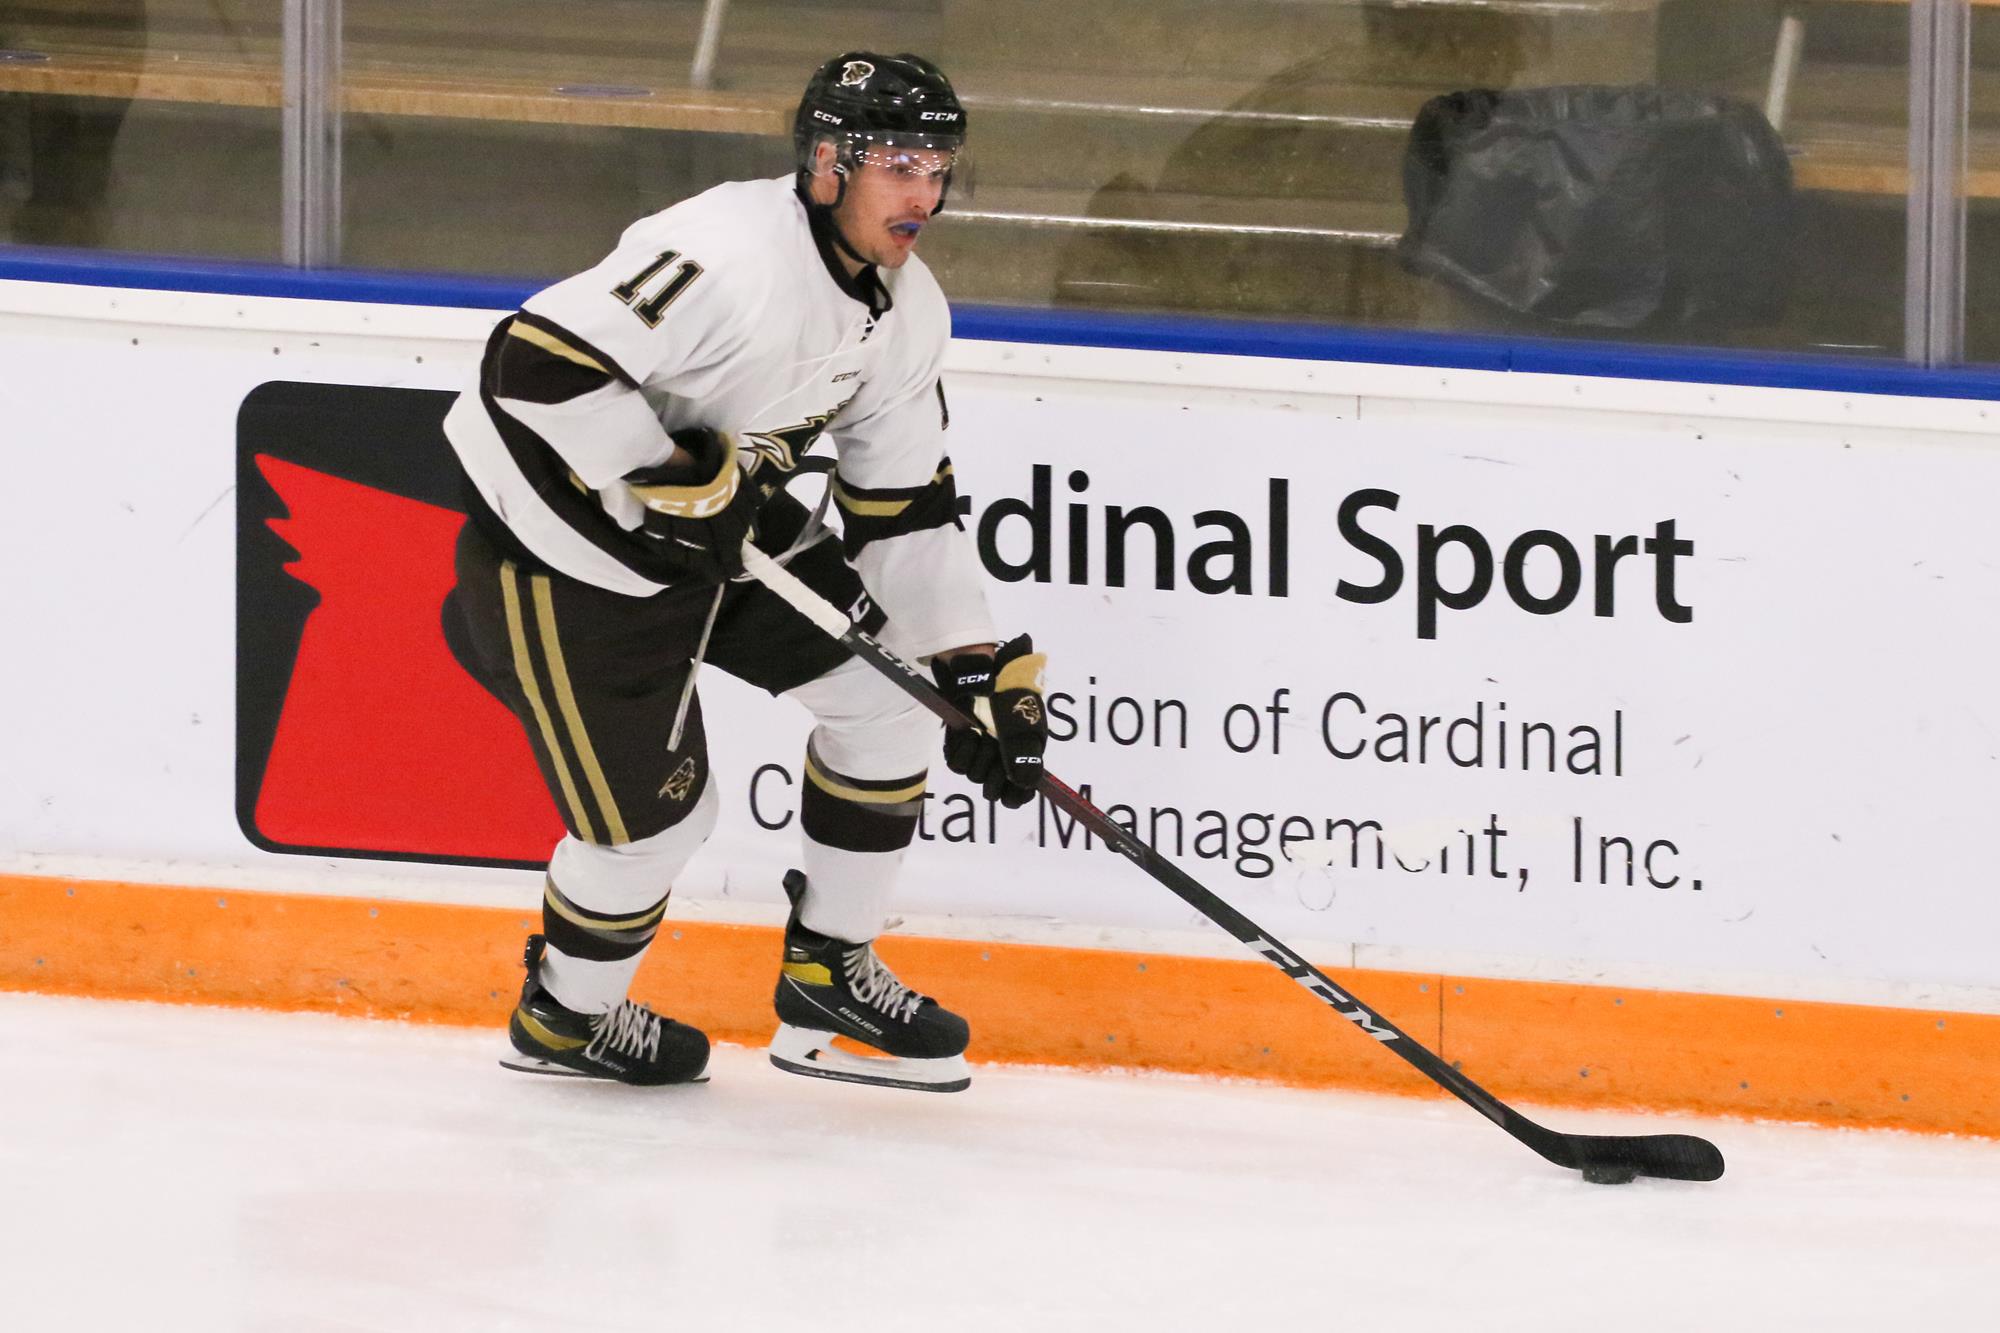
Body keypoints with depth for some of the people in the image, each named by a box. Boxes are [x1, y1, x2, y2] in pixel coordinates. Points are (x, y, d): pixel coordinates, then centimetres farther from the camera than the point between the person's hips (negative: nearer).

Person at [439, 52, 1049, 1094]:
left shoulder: (906, 313, -1)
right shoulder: (731, 256, -30)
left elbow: (905, 507, 6)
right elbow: (538, 362, -35)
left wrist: (982, 667, 0)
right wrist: (685, 481, -32)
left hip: (719, 529, 9)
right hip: (562, 545, -9)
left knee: (890, 692, 5)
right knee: (654, 810, -2)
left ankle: (828, 975, 20)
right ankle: (563, 1019, 26)